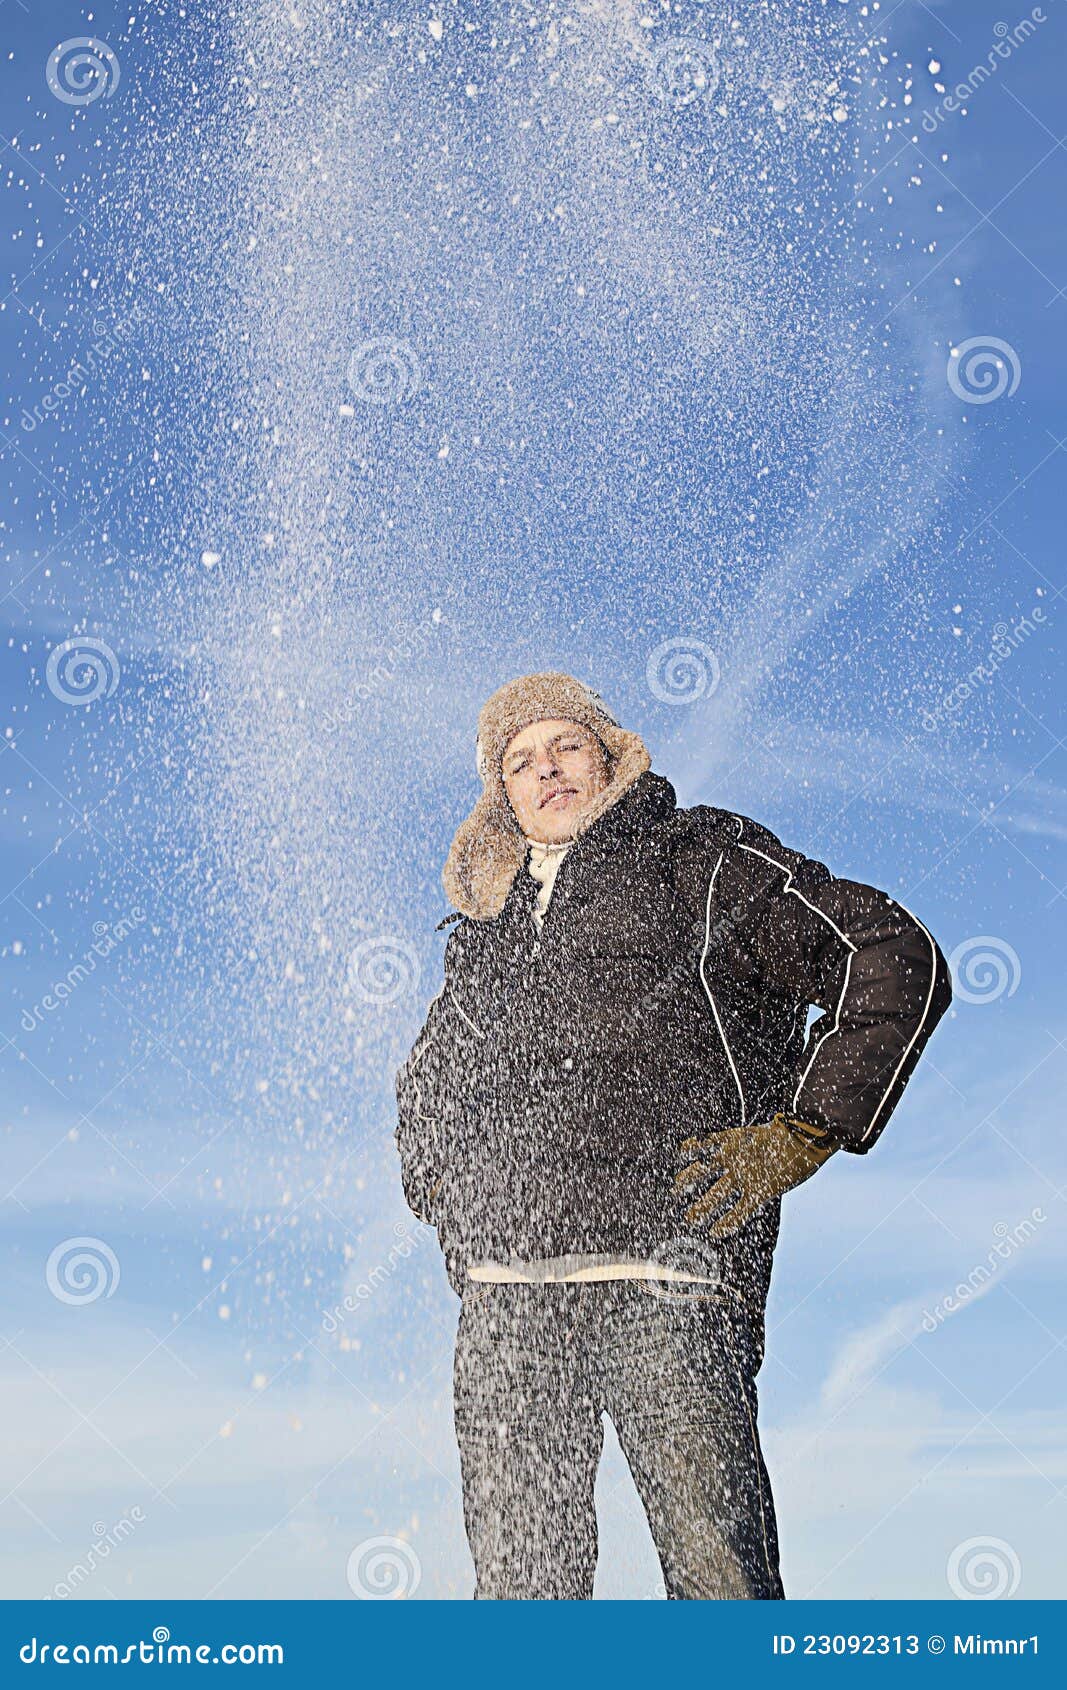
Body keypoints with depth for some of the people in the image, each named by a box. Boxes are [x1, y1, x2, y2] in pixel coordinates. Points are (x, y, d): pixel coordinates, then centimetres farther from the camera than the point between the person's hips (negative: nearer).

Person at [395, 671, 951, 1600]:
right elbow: (425, 1084, 39)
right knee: (518, 1581, 5)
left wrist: (796, 1139, -6)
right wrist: (434, 1176, 18)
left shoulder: (703, 861, 7)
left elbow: (900, 964, -1)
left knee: (715, 1570, -8)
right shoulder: (487, 927, 23)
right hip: (505, 1296, 5)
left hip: (666, 1285, -5)